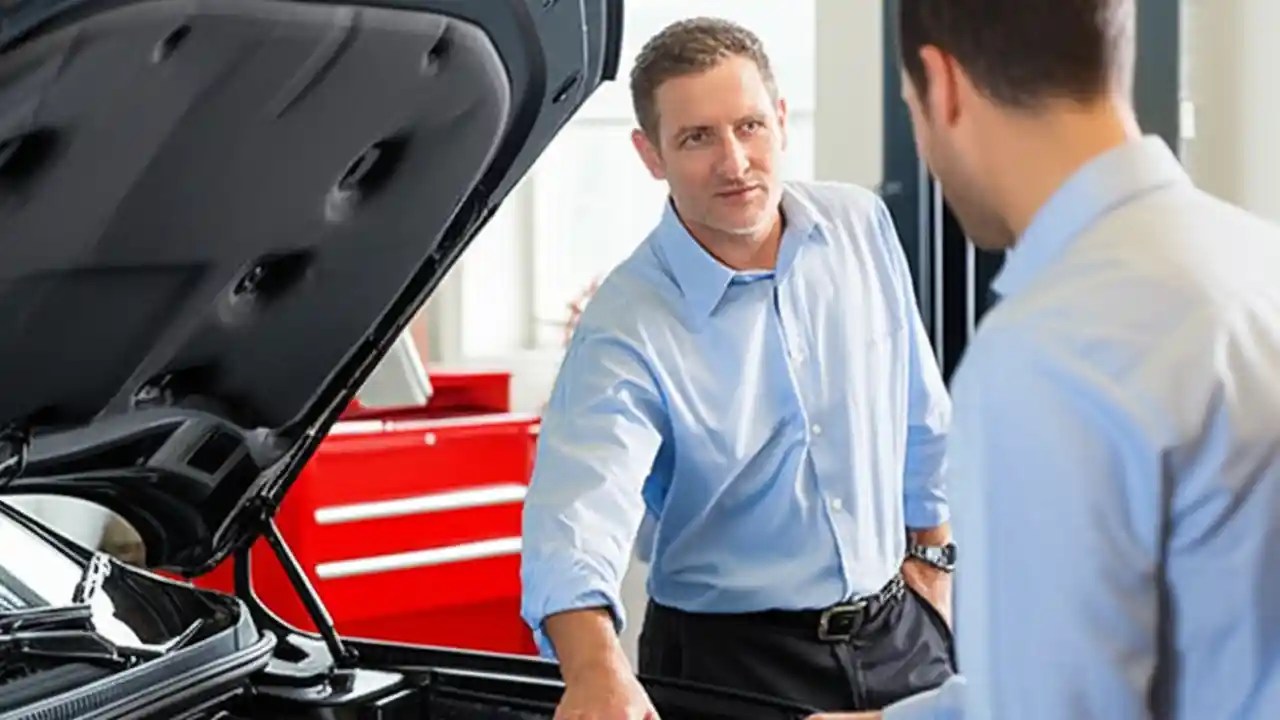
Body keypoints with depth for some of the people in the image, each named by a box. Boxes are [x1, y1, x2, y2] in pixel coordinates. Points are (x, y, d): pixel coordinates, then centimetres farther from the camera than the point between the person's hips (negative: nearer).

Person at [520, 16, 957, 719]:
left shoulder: (861, 224, -3)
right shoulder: (627, 328, -19)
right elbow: (578, 505, -35)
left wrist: (931, 556, 14)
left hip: (896, 631, 4)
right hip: (729, 661, -4)